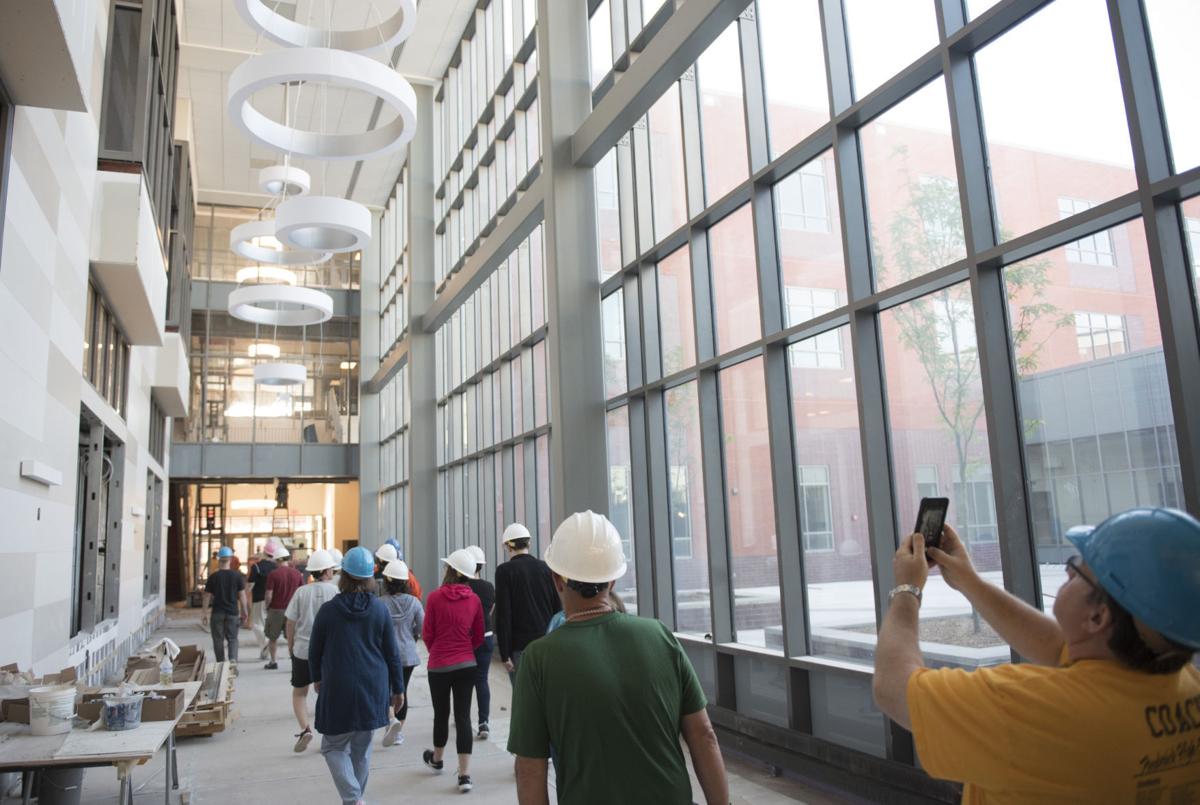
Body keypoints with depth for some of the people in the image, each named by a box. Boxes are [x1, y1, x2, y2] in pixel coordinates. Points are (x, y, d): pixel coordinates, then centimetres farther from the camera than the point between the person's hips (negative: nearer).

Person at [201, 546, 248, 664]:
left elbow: (207, 596, -2)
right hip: (233, 612, 0)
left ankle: (221, 663, 15)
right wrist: (244, 612, 7)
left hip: (217, 612, 0)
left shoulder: (213, 577, -4)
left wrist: (205, 613, 6)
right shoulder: (237, 576, -3)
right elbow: (242, 596, -2)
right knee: (232, 638, 8)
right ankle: (233, 659, -12)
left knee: (218, 639, 11)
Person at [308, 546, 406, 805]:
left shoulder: (328, 610, -7)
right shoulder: (379, 609, -4)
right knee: (362, 748, 17)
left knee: (334, 747, 10)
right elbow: (392, 652, 0)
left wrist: (317, 678, 22)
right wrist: (398, 688, 10)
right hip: (373, 688, 2)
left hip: (337, 689, -2)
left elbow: (315, 650, 4)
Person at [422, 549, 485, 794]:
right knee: (463, 716, 4)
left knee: (441, 713, 17)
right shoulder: (474, 599, -4)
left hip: (439, 665, -1)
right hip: (466, 665, 1)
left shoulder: (435, 597, -11)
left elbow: (427, 634, -4)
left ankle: (436, 759, 40)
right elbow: (479, 637, 4)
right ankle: (464, 774, 2)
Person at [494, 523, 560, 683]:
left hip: (520, 647, -4)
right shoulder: (546, 568, 6)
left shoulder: (505, 571, -6)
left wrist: (504, 655, -7)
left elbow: (503, 615, -10)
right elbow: (558, 608, 8)